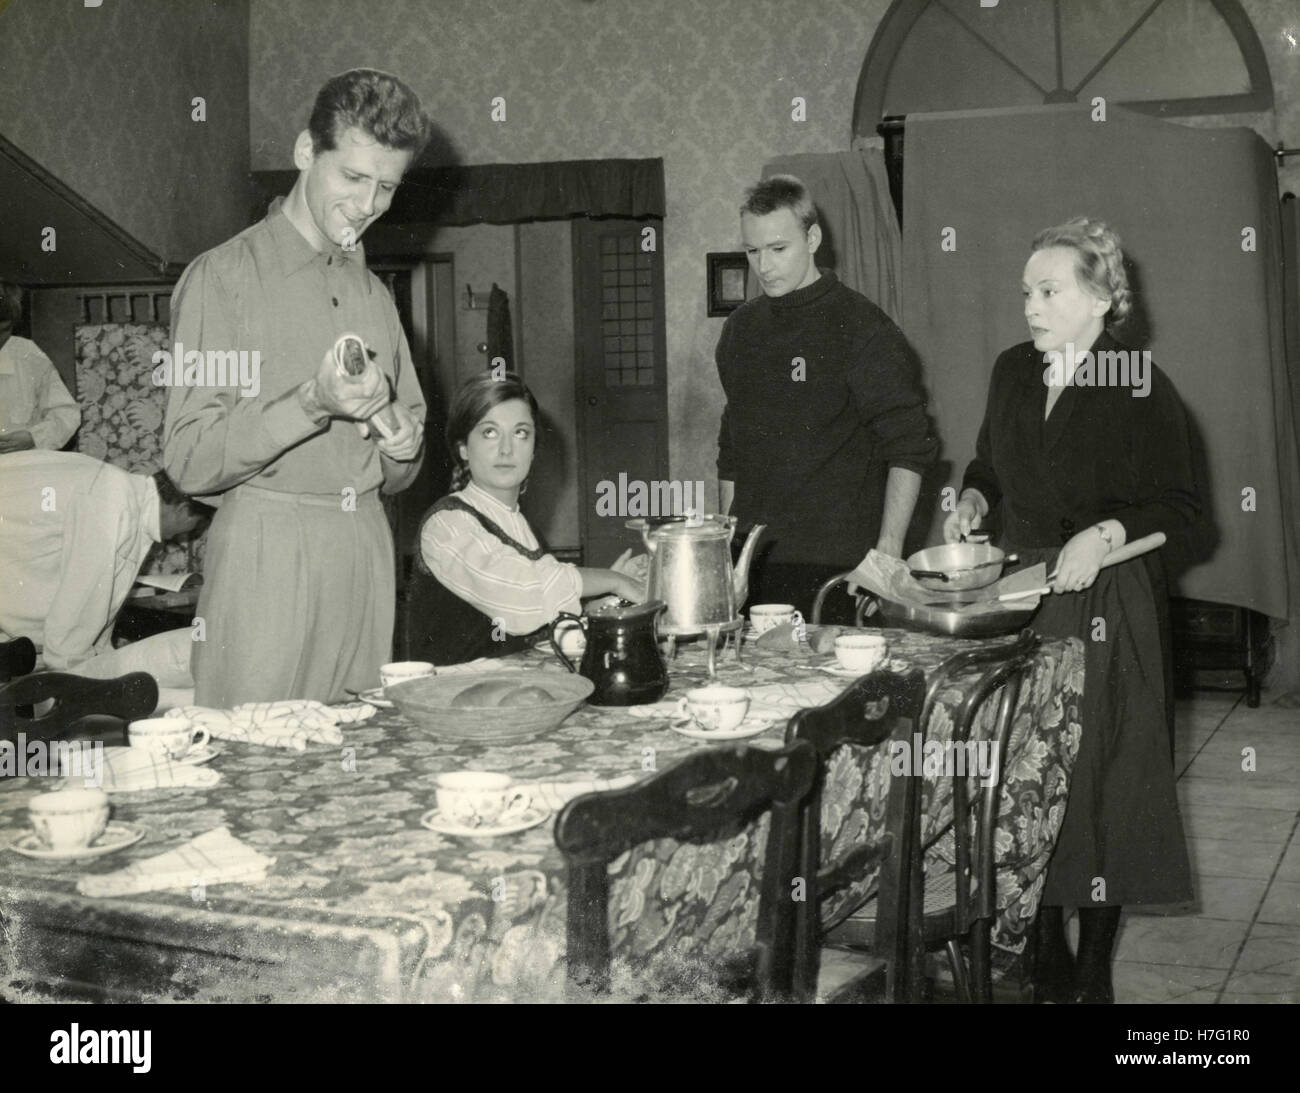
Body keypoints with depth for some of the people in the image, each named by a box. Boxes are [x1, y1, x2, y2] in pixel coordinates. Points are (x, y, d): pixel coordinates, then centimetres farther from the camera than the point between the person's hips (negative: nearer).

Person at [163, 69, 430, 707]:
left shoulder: (373, 294, 19)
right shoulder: (223, 277, -2)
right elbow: (189, 460, -10)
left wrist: (403, 446, 2)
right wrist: (311, 403, -21)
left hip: (367, 552, 6)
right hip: (268, 552, -5)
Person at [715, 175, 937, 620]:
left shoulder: (861, 328, -6)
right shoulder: (741, 327, 12)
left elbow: (909, 449, -7)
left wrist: (888, 550, -14)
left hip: (837, 568, -5)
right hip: (751, 564, 5)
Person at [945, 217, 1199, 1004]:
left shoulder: (1142, 387, -9)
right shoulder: (1013, 372, 6)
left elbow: (1180, 505, -6)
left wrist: (1106, 534, -21)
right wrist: (973, 499, -1)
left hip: (1107, 608, -4)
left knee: (1102, 780, 1)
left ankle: (1094, 970, 15)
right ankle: (1047, 952, 23)